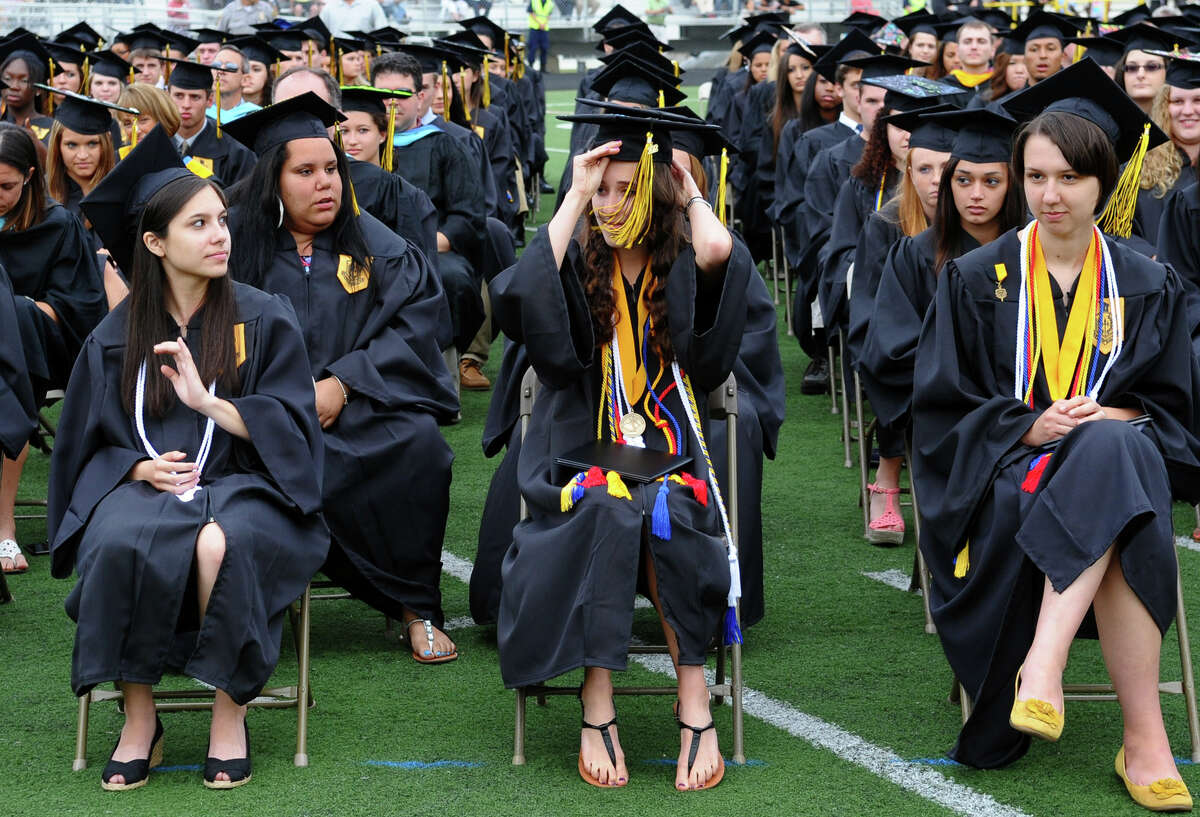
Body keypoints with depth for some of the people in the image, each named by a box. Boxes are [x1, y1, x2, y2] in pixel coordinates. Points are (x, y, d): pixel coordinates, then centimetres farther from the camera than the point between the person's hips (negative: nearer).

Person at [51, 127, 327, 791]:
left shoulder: (263, 320, 5)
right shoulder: (116, 336, 8)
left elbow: (290, 429, -1)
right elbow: (90, 444, 13)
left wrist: (208, 400, -15)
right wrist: (141, 468, -9)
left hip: (242, 486, -1)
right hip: (144, 486, 1)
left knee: (219, 546, -37)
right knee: (120, 544, -34)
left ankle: (230, 713, -17)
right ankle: (139, 719, -18)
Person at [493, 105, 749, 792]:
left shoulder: (683, 266, 6)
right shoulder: (576, 260, 8)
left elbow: (720, 253, -20)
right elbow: (521, 300, -16)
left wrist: (691, 195, -1)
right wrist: (574, 199, -9)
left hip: (671, 451, 0)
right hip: (584, 449, 0)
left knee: (663, 512, -33)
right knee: (606, 510, -33)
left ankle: (694, 698, -27)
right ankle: (597, 709, -31)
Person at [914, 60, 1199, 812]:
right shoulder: (976, 280, 9)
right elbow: (942, 410, 5)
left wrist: (1120, 420, -10)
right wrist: (1031, 428, -12)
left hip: (1123, 460, 2)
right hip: (1002, 485, -2)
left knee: (1110, 452, -39)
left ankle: (1043, 667, -43)